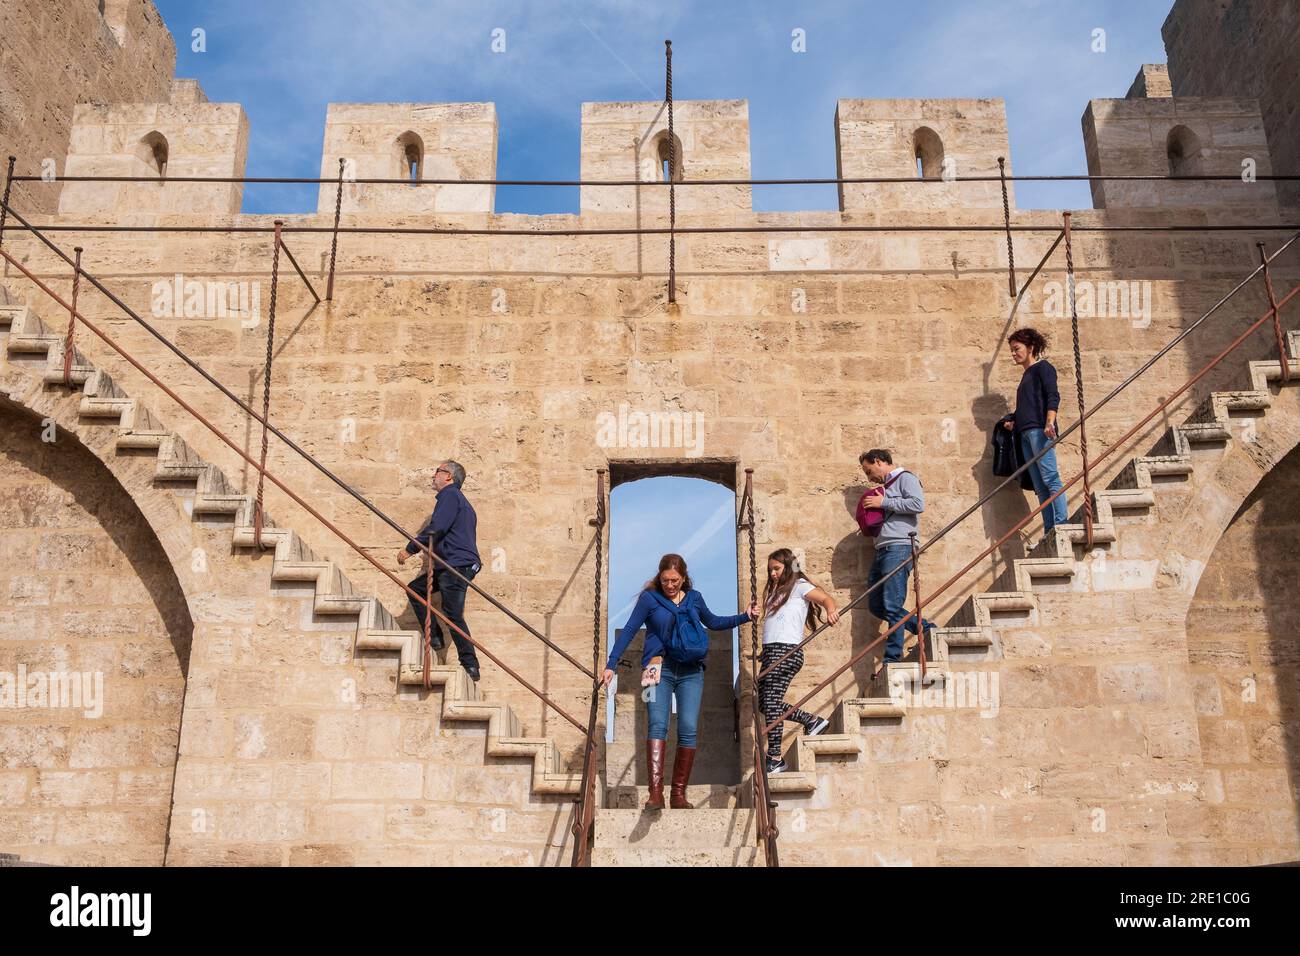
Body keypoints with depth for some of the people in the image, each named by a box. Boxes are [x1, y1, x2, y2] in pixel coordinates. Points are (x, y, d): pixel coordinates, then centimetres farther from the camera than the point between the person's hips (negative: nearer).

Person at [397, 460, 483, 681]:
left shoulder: (450, 495, -6)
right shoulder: (458, 498, 25)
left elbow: (436, 528, -18)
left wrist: (410, 549, -11)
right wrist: (433, 562, 26)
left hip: (457, 565, -10)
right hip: (448, 566, 10)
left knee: (453, 615, -9)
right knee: (415, 589, 13)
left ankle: (470, 666, -6)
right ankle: (435, 638, 10)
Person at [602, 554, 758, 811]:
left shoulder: (694, 598, 11)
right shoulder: (649, 598, 1)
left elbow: (712, 622, 28)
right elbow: (629, 631, -2)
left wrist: (745, 617, 20)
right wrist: (611, 665, -10)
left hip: (690, 671, 3)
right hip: (659, 669, -3)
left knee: (688, 729, -6)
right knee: (657, 724, -18)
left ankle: (679, 794, 4)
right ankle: (656, 792, -24)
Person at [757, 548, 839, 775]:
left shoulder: (799, 586, 2)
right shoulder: (776, 591, 26)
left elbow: (826, 599, -12)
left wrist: (831, 611, -32)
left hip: (787, 651, -9)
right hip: (771, 651, 9)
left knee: (771, 701, -10)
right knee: (765, 701, 8)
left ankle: (775, 759, -5)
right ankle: (812, 721, 19)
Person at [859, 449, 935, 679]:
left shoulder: (905, 478, 1)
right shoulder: (885, 486, 27)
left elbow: (918, 504, -16)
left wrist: (884, 503, -11)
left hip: (899, 547, -10)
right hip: (883, 549, 10)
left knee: (892, 605, -12)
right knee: (877, 605, 6)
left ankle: (892, 658, -9)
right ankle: (925, 630, 12)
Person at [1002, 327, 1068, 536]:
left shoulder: (1042, 367, 3)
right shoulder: (1026, 375, 27)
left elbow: (1053, 396, -11)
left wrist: (1049, 421, -25)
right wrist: (1013, 421, 12)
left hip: (1039, 430, -8)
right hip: (1026, 433, 9)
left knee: (1050, 479, -15)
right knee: (1040, 487, 2)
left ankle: (1061, 526, -19)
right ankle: (1049, 531, -1)